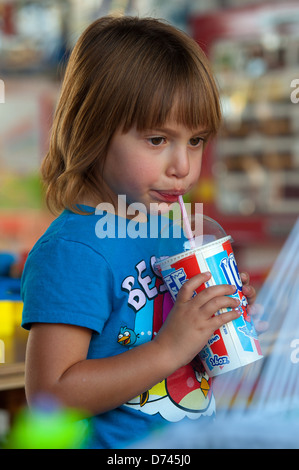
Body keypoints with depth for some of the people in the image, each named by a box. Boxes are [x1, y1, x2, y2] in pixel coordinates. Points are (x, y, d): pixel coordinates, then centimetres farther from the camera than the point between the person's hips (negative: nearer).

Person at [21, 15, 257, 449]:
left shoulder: (163, 227, 0)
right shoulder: (71, 252, -23)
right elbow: (49, 394, -27)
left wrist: (219, 315, -3)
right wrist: (170, 348, -26)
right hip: (116, 445, -7)